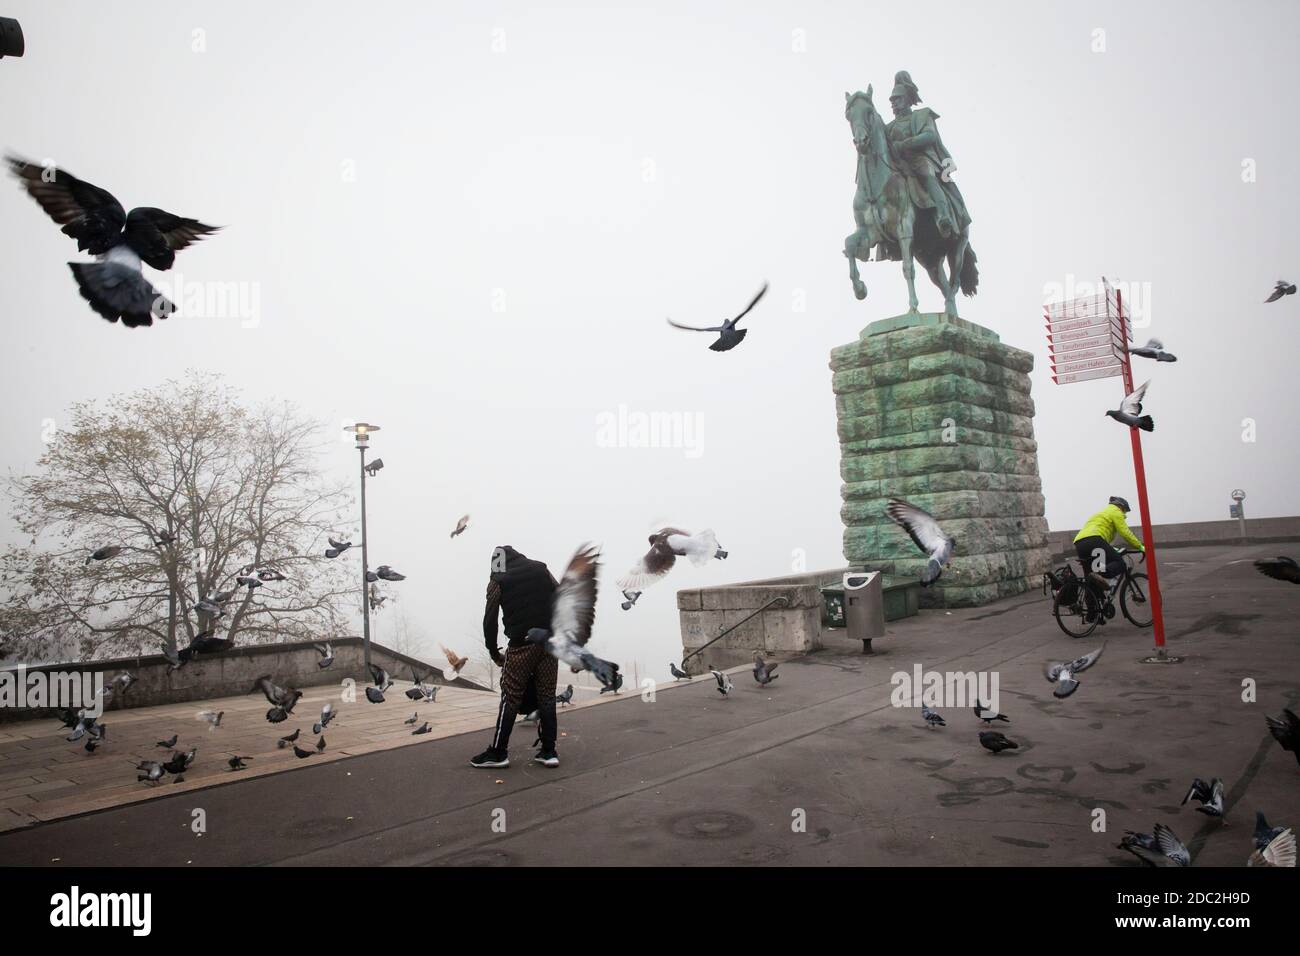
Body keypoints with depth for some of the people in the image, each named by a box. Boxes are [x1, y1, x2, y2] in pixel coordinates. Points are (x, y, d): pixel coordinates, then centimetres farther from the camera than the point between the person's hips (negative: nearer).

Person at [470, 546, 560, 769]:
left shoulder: (498, 579, 6)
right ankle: (548, 751, 12)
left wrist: (494, 652, 13)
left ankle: (498, 752, 10)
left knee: (510, 699, 5)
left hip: (521, 644, -3)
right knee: (547, 697, 10)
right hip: (549, 641, 3)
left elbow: (490, 619, 3)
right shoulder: (541, 568, 14)